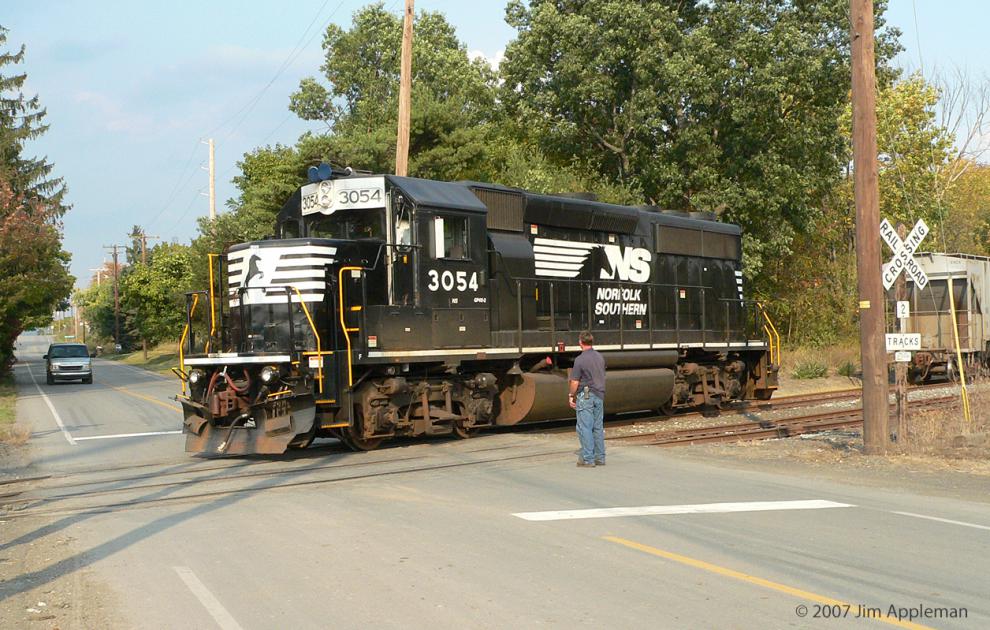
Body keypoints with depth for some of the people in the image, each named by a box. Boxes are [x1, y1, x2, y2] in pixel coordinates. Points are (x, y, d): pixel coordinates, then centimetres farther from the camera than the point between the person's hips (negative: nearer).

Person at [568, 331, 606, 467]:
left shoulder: (580, 359, -13)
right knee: (598, 427, 11)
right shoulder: (600, 357, 7)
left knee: (585, 427, -3)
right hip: (599, 395, 7)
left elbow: (575, 382, -12)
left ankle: (587, 459, -4)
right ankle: (600, 457, 14)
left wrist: (571, 396, 1)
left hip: (585, 396, -7)